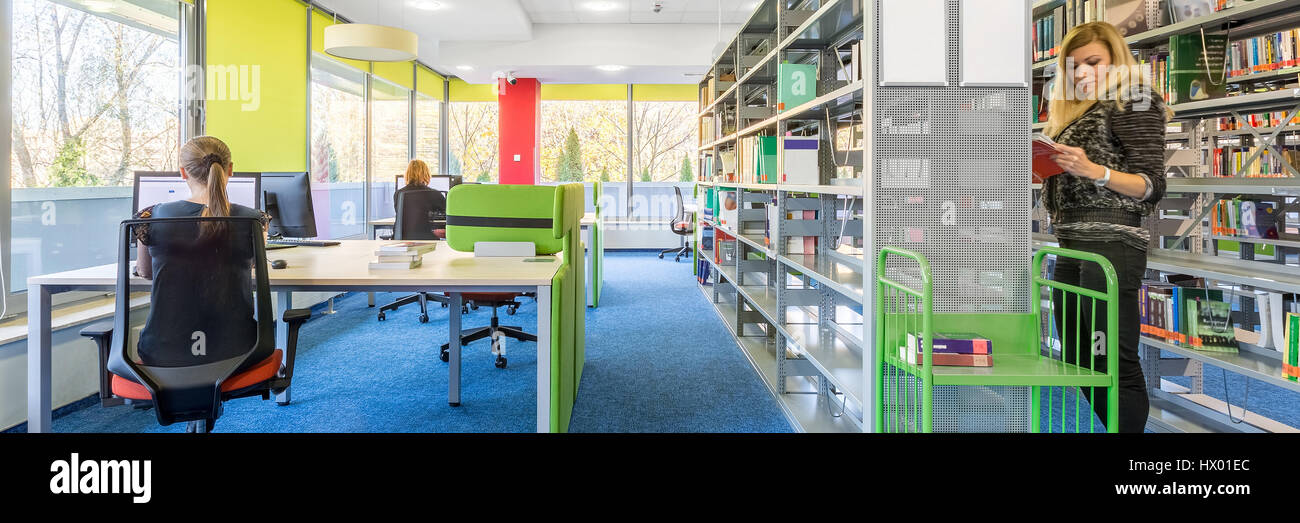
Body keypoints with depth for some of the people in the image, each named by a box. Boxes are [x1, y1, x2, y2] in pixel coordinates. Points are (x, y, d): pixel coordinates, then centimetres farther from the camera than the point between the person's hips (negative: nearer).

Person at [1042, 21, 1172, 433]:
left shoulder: (1132, 102, -1)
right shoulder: (1075, 110, 23)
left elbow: (1153, 185, -10)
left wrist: (1093, 170, -25)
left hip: (1111, 241, -9)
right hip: (1072, 244, 9)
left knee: (1115, 365, -8)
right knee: (1078, 362, 11)